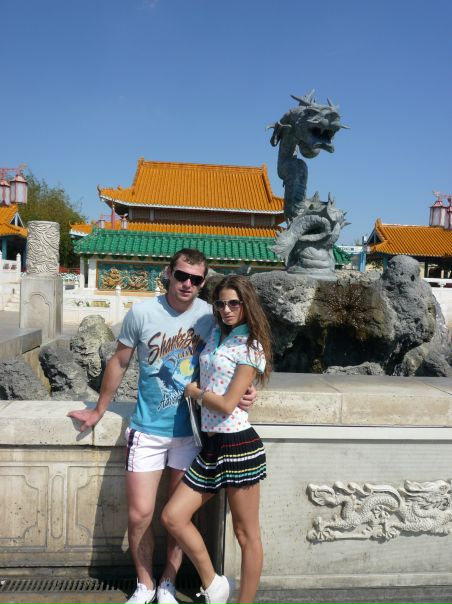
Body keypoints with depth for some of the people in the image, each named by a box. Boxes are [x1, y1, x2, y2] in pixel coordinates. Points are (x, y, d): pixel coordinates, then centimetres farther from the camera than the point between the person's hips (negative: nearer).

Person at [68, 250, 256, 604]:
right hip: (148, 429, -1)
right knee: (140, 515, 2)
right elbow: (120, 363, 2)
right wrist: (100, 410, 10)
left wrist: (243, 392, -15)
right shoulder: (141, 313, -10)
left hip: (191, 430, 1)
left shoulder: (211, 316, -7)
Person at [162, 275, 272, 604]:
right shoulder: (215, 335, 11)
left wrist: (194, 392, -1)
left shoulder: (251, 347, -11)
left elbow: (226, 404, -15)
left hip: (239, 444, -8)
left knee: (246, 534, 7)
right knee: (173, 517, 6)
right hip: (212, 444, 8)